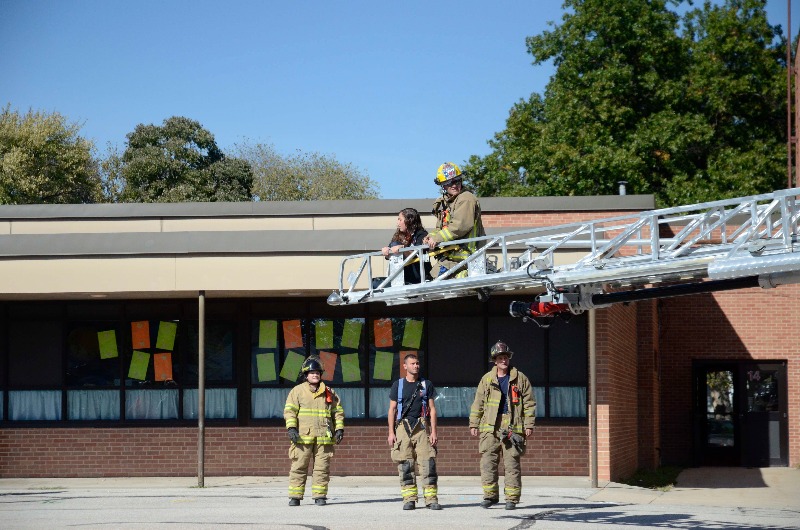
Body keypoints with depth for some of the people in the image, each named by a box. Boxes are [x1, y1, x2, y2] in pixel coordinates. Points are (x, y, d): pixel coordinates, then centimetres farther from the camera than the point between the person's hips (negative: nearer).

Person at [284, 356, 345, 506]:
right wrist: (291, 428, -12)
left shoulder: (329, 393, 14)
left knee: (322, 467, 1)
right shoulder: (297, 391, 7)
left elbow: (338, 412, 18)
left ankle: (319, 496, 8)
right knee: (299, 466, -3)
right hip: (303, 436, -2)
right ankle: (295, 497, 1)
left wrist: (339, 429, 7)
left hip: (324, 437, 2)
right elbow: (289, 411, 1)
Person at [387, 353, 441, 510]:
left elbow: (432, 409, 10)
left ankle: (431, 498, -7)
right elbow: (392, 409, 11)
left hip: (422, 427, 0)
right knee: (405, 464, -2)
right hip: (403, 426, 0)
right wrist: (391, 432, 2)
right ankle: (409, 499, 3)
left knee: (428, 462, -8)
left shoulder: (426, 385, 11)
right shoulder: (398, 385, 11)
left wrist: (434, 432, 1)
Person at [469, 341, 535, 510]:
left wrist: (529, 425, 1)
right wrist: (474, 424, 10)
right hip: (490, 427, 2)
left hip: (512, 427, -2)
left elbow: (529, 403, 8)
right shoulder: (487, 379, 13)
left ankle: (512, 498, 3)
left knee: (512, 464, -2)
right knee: (487, 462, -4)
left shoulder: (520, 378, 8)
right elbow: (478, 403, 16)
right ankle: (490, 495, 5)